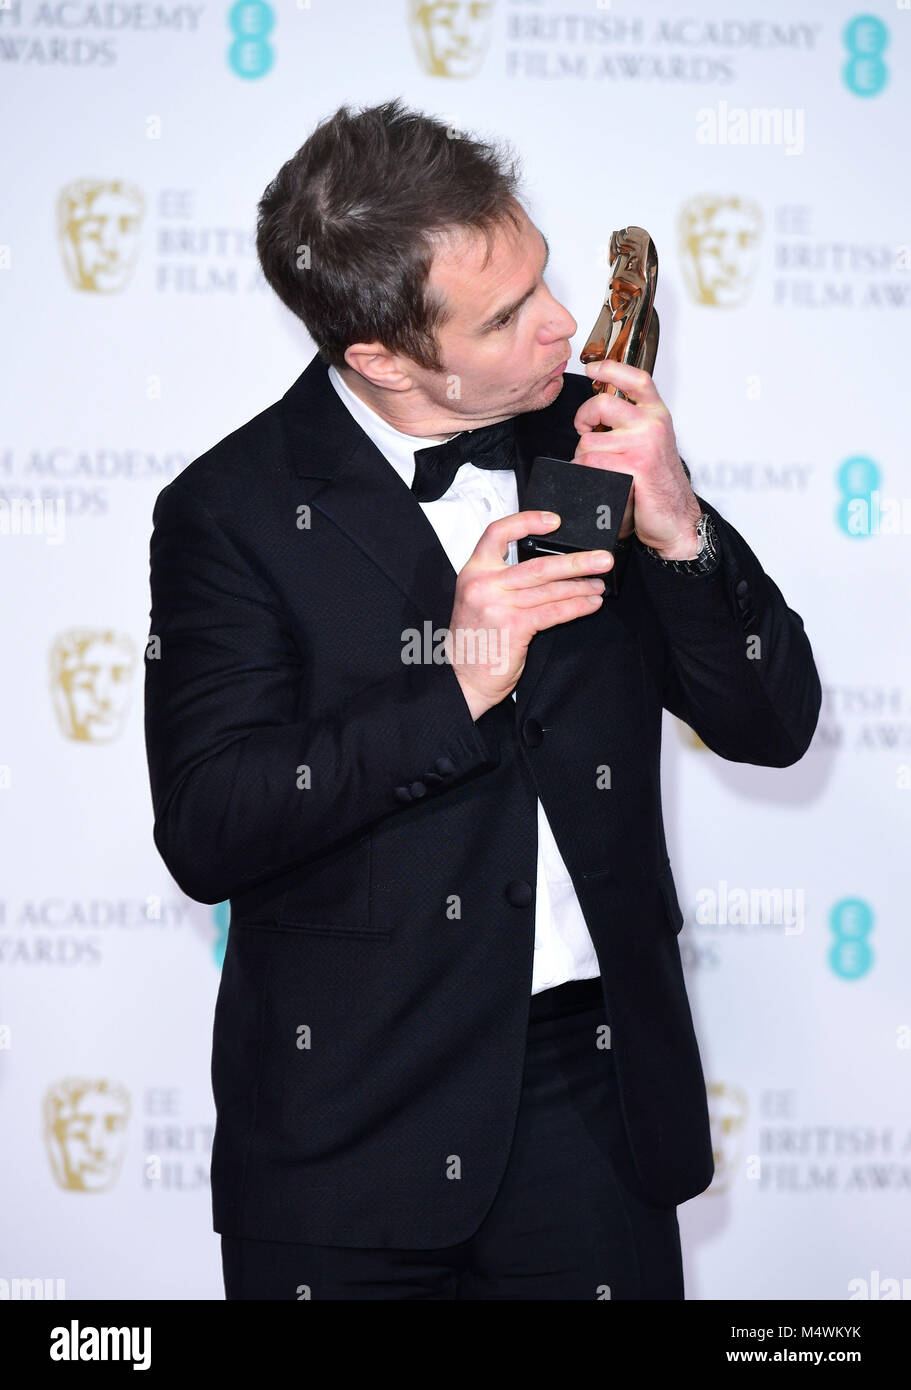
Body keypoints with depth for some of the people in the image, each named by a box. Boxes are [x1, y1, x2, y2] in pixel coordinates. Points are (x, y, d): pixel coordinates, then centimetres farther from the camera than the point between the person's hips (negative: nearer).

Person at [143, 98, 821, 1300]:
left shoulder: (591, 437, 2)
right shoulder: (232, 511, -9)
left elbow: (772, 726, 4)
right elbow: (205, 835, -16)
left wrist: (678, 531, -13)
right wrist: (453, 689, -24)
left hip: (599, 1083, 3)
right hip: (353, 1123, -3)